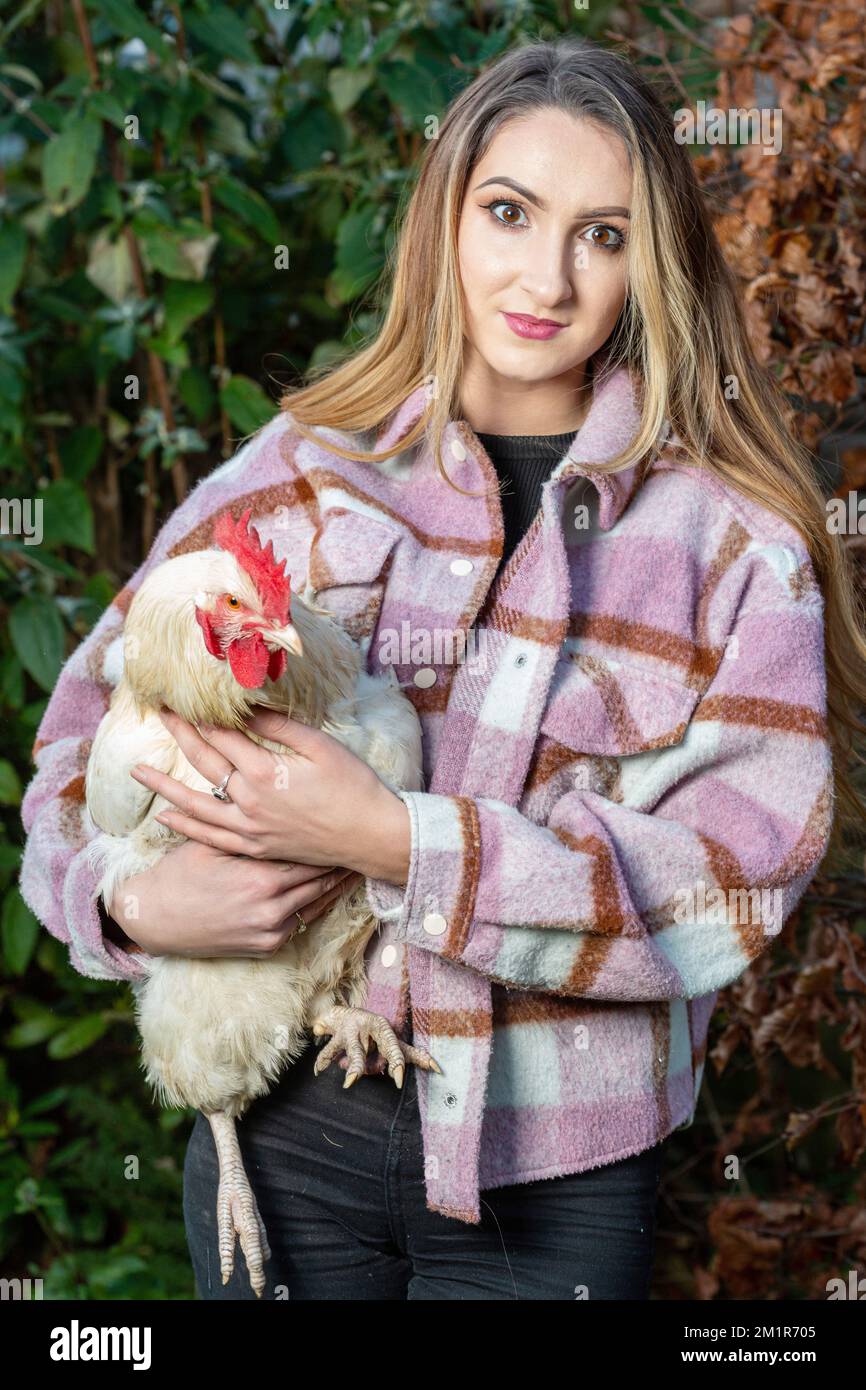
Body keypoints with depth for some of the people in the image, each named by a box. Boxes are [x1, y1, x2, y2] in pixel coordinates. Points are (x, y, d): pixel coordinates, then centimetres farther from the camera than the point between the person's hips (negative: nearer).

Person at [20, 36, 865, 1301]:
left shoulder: (739, 541, -5)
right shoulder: (299, 474, 1)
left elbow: (735, 883, -14)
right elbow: (92, 714, 7)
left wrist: (394, 842, -23)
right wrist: (133, 898, -15)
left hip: (554, 1188, -1)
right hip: (286, 1140, 2)